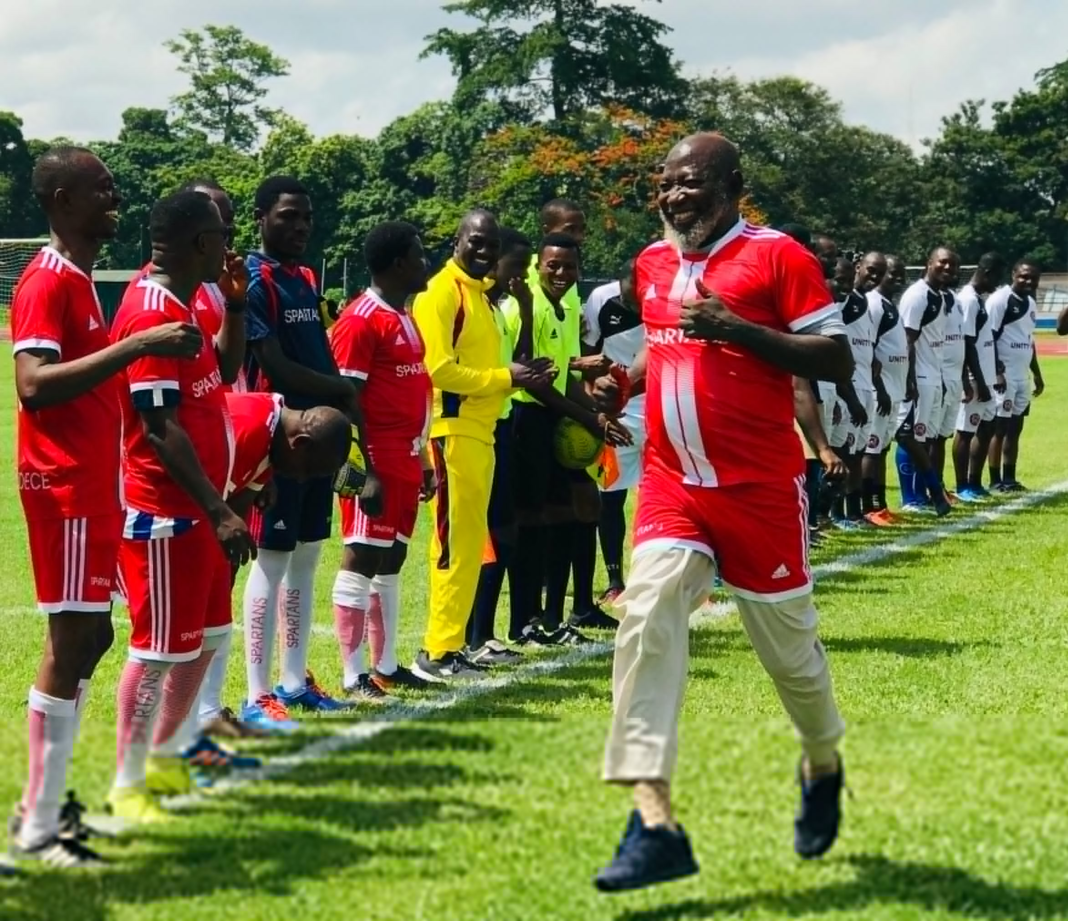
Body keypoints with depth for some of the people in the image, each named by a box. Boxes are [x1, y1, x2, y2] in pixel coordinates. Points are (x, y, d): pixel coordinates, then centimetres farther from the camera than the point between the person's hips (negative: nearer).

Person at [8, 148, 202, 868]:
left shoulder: (78, 280, 15)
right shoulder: (48, 282, -15)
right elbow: (33, 386, -29)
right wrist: (136, 346, -32)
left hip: (93, 484, 10)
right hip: (65, 486, -10)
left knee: (91, 637, 13)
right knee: (73, 643, -9)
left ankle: (45, 803, 20)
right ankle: (37, 829, -4)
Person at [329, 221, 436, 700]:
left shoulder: (404, 318, 16)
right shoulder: (360, 320, -13)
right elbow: (348, 400, -17)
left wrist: (423, 460, 20)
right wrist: (366, 471, -20)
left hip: (404, 461, 10)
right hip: (377, 463, -9)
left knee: (392, 559, 13)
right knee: (362, 559, -6)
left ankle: (386, 665, 20)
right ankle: (354, 675, -4)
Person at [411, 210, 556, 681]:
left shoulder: (481, 294, 19)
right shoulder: (441, 292, -9)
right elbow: (438, 368, -17)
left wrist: (523, 374, 5)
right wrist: (505, 377, -14)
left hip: (480, 430, 9)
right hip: (453, 430, -9)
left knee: (470, 543, 10)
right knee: (455, 542, -10)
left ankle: (450, 645, 15)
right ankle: (437, 652, -7)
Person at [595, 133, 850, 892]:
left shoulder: (777, 256, -9)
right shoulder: (652, 263, 10)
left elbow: (838, 362, -13)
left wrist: (738, 328, -23)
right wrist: (626, 379, 11)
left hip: (761, 487, -4)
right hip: (671, 482, 4)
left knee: (786, 639, 9)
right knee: (647, 616, -16)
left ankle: (824, 767, 41)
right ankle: (655, 825, -20)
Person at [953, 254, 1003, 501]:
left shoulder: (980, 299, 13)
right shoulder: (969, 300, -17)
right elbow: (968, 346, -20)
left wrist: (994, 372, 19)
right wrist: (978, 383, -20)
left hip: (985, 378, 10)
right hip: (974, 380, -10)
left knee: (986, 428, 14)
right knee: (966, 431, -2)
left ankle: (975, 483, 21)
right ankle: (962, 487, 5)